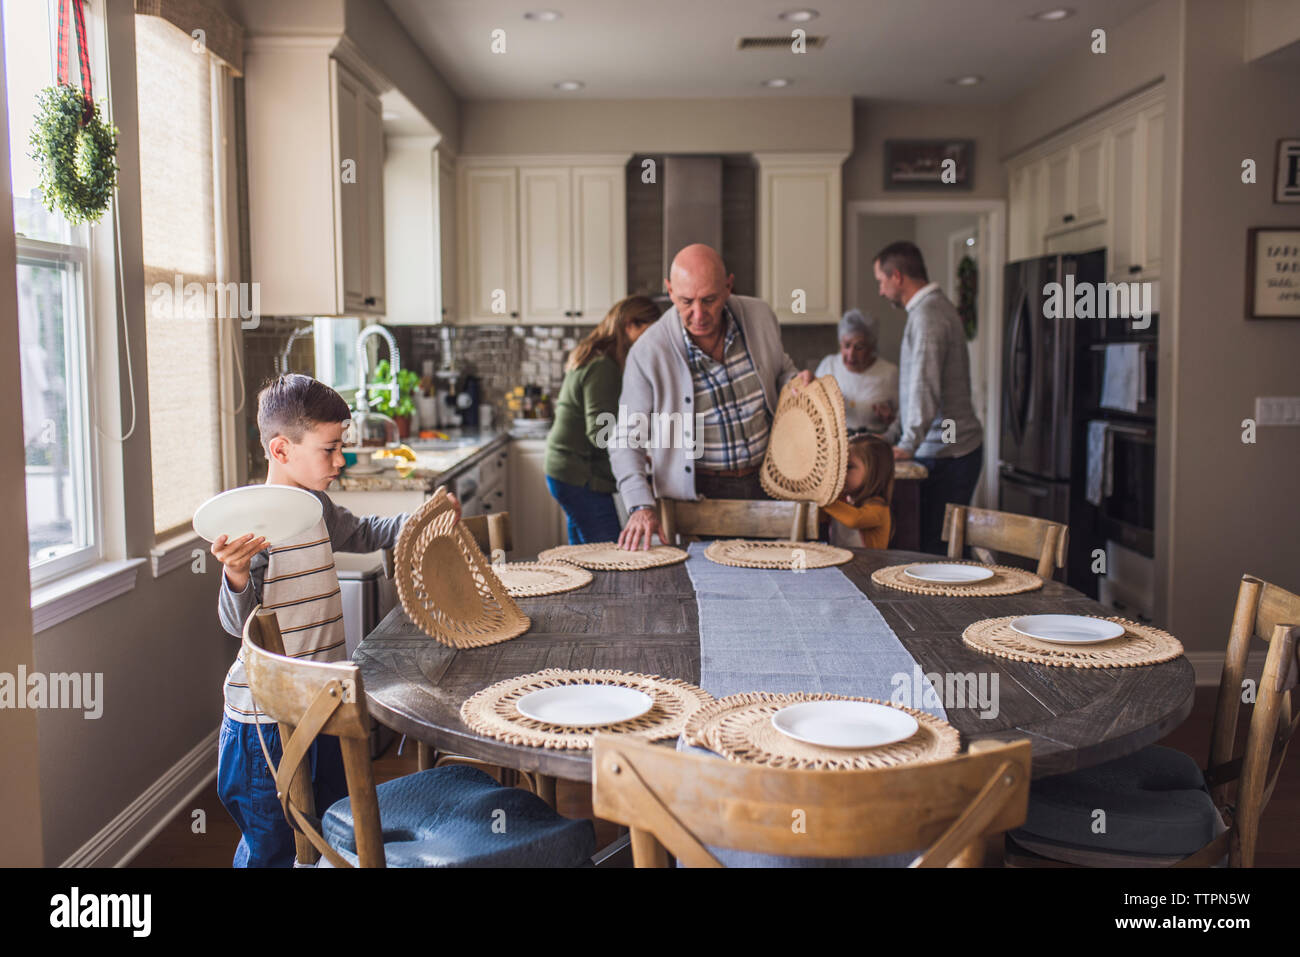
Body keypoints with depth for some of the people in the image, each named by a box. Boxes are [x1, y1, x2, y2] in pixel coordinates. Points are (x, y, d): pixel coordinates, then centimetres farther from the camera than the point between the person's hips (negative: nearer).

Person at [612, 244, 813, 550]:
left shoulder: (760, 317, -3)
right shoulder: (648, 353, -14)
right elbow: (627, 442, -8)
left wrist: (796, 383, -5)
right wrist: (641, 507, -21)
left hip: (765, 488, 3)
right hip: (697, 498, -3)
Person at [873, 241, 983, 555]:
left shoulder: (927, 315, -14)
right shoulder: (939, 306, 18)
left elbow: (925, 388, -23)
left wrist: (908, 445, -24)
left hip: (946, 455, -10)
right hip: (953, 449, 10)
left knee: (935, 548, -8)